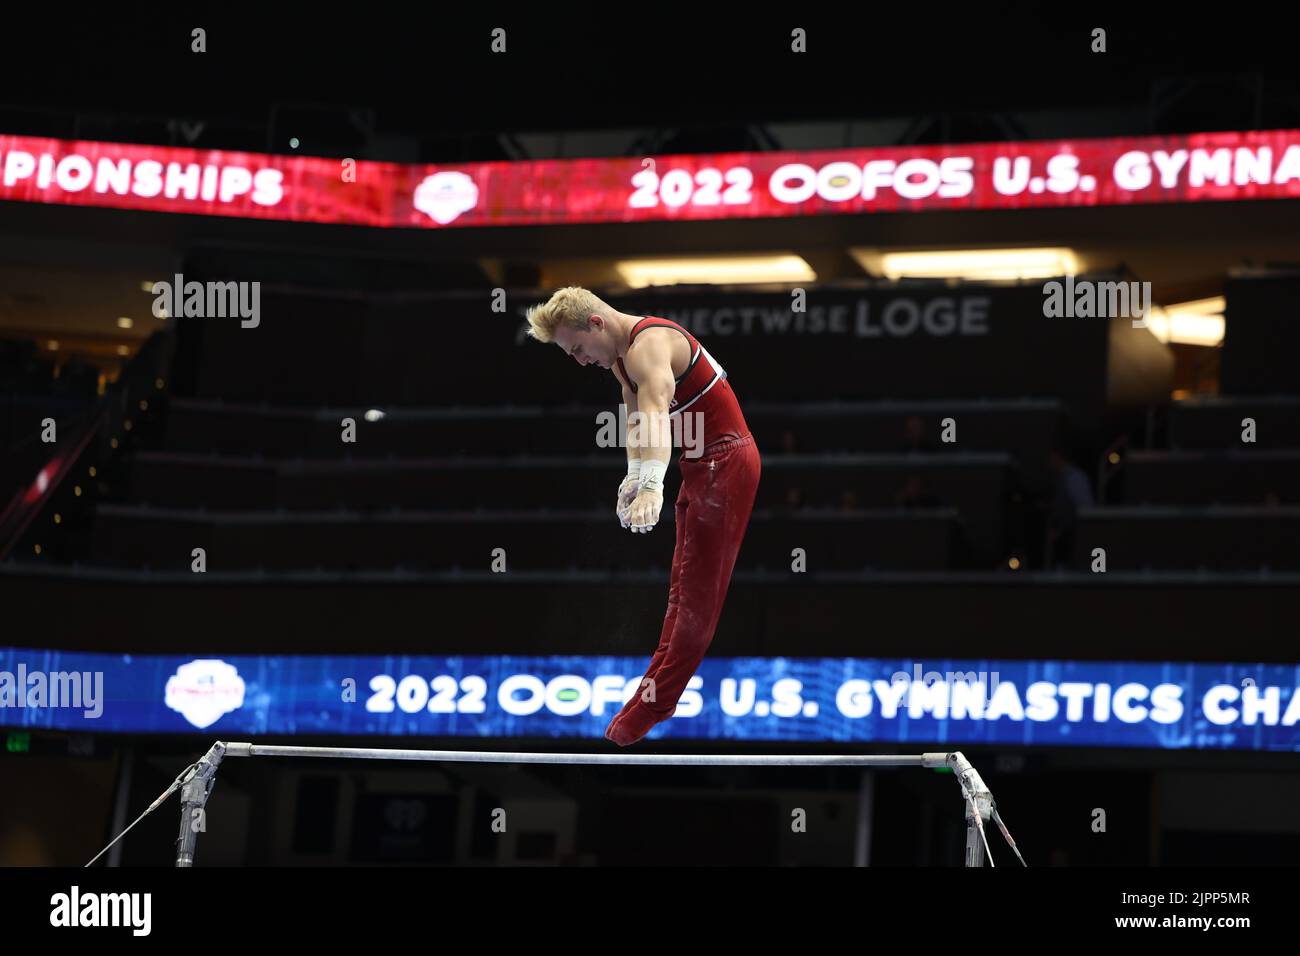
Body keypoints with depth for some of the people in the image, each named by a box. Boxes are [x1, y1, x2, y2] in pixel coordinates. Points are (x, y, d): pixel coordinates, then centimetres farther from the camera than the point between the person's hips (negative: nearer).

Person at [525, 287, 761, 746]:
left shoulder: (649, 346, -25)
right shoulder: (623, 355, 9)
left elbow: (657, 415, -42)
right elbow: (636, 420, 13)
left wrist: (653, 485, -56)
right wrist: (633, 478, -1)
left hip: (727, 463, -11)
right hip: (703, 466, 11)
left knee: (699, 590, -6)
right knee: (684, 586, 13)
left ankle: (652, 705, -5)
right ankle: (659, 690, 18)